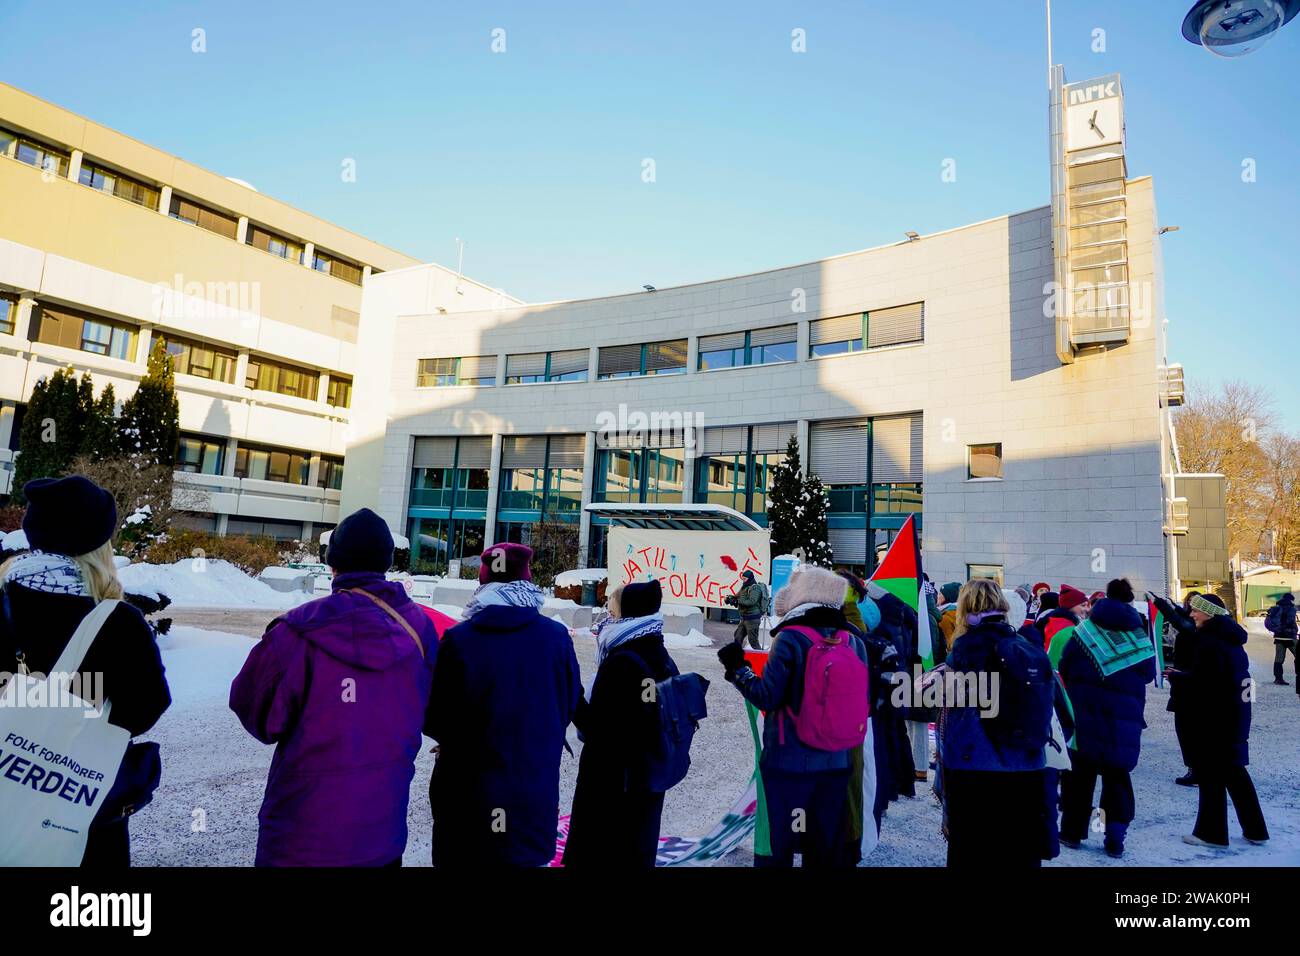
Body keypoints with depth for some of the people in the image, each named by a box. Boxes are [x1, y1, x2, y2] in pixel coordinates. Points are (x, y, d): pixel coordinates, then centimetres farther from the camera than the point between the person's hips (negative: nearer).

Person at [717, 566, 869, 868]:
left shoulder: (789, 638, -14)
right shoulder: (854, 642, 2)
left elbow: (767, 697, -15)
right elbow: (862, 701, 8)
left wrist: (737, 668, -2)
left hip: (790, 761, -5)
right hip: (836, 762, 5)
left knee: (777, 842, 8)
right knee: (826, 845, 17)